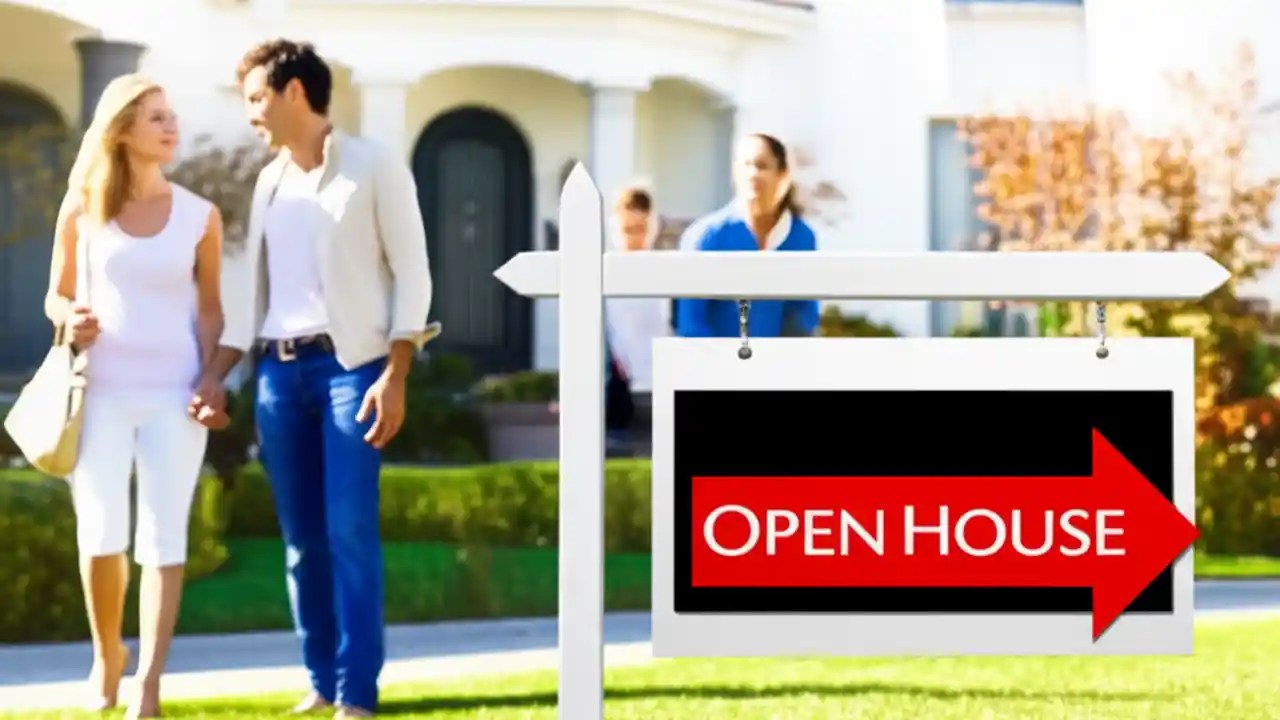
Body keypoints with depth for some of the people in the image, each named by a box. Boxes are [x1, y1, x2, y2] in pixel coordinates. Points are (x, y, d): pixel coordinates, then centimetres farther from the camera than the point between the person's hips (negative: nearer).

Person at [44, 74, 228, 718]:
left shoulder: (200, 216, 4)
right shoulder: (82, 208, 3)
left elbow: (209, 308, 8)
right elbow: (57, 294, 10)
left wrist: (210, 380, -5)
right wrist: (68, 321, -12)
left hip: (173, 396, 1)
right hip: (100, 392, -1)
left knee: (164, 539, -4)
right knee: (101, 538, -7)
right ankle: (107, 654, 20)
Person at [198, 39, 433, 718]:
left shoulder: (374, 167, -1)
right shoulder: (269, 181, 16)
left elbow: (412, 273, -4)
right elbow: (249, 291, 17)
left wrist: (394, 376, -13)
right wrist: (214, 376, 7)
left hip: (349, 363, -6)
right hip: (278, 370, 6)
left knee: (350, 530, -11)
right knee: (301, 536, 5)